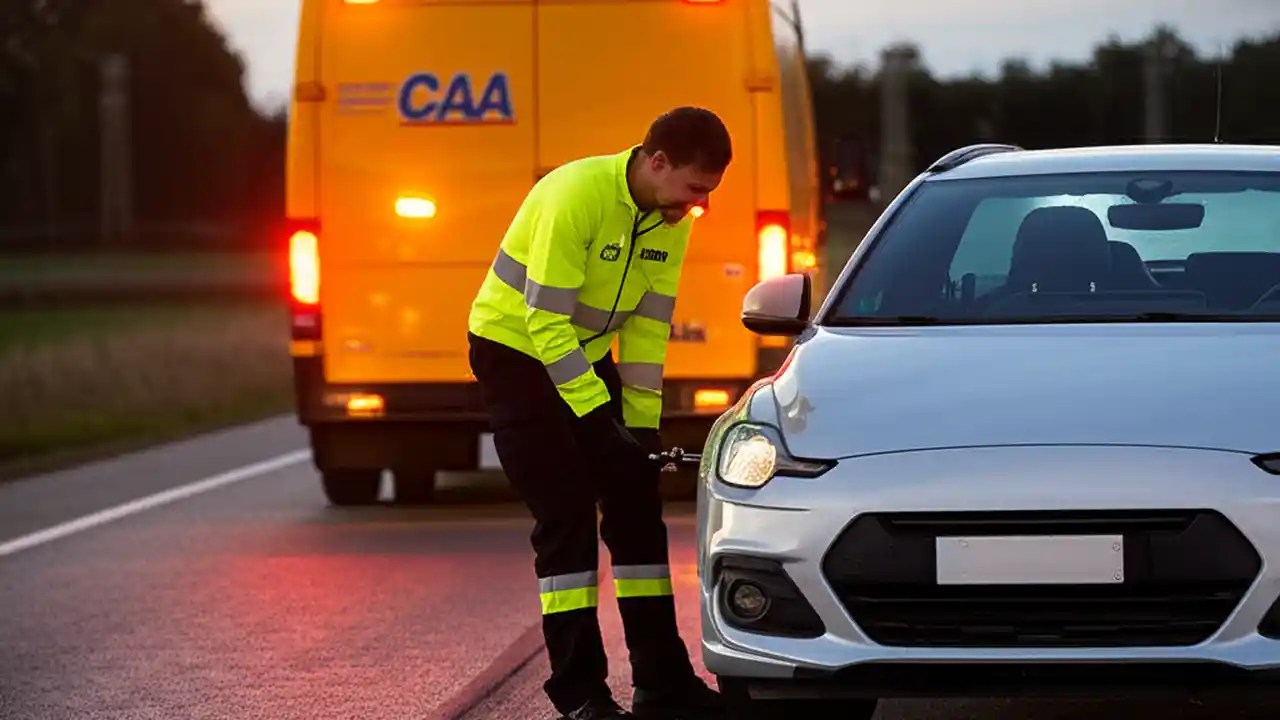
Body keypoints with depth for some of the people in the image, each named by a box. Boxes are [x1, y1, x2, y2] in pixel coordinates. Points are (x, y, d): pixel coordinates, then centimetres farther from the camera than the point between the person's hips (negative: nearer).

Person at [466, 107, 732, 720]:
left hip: (585, 353, 7)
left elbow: (647, 327, -1)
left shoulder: (671, 222, -6)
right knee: (565, 513, -13)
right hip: (515, 348, -7)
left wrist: (641, 424, -7)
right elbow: (546, 322, -28)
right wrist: (599, 418, -29)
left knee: (635, 503, 3)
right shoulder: (575, 195, -29)